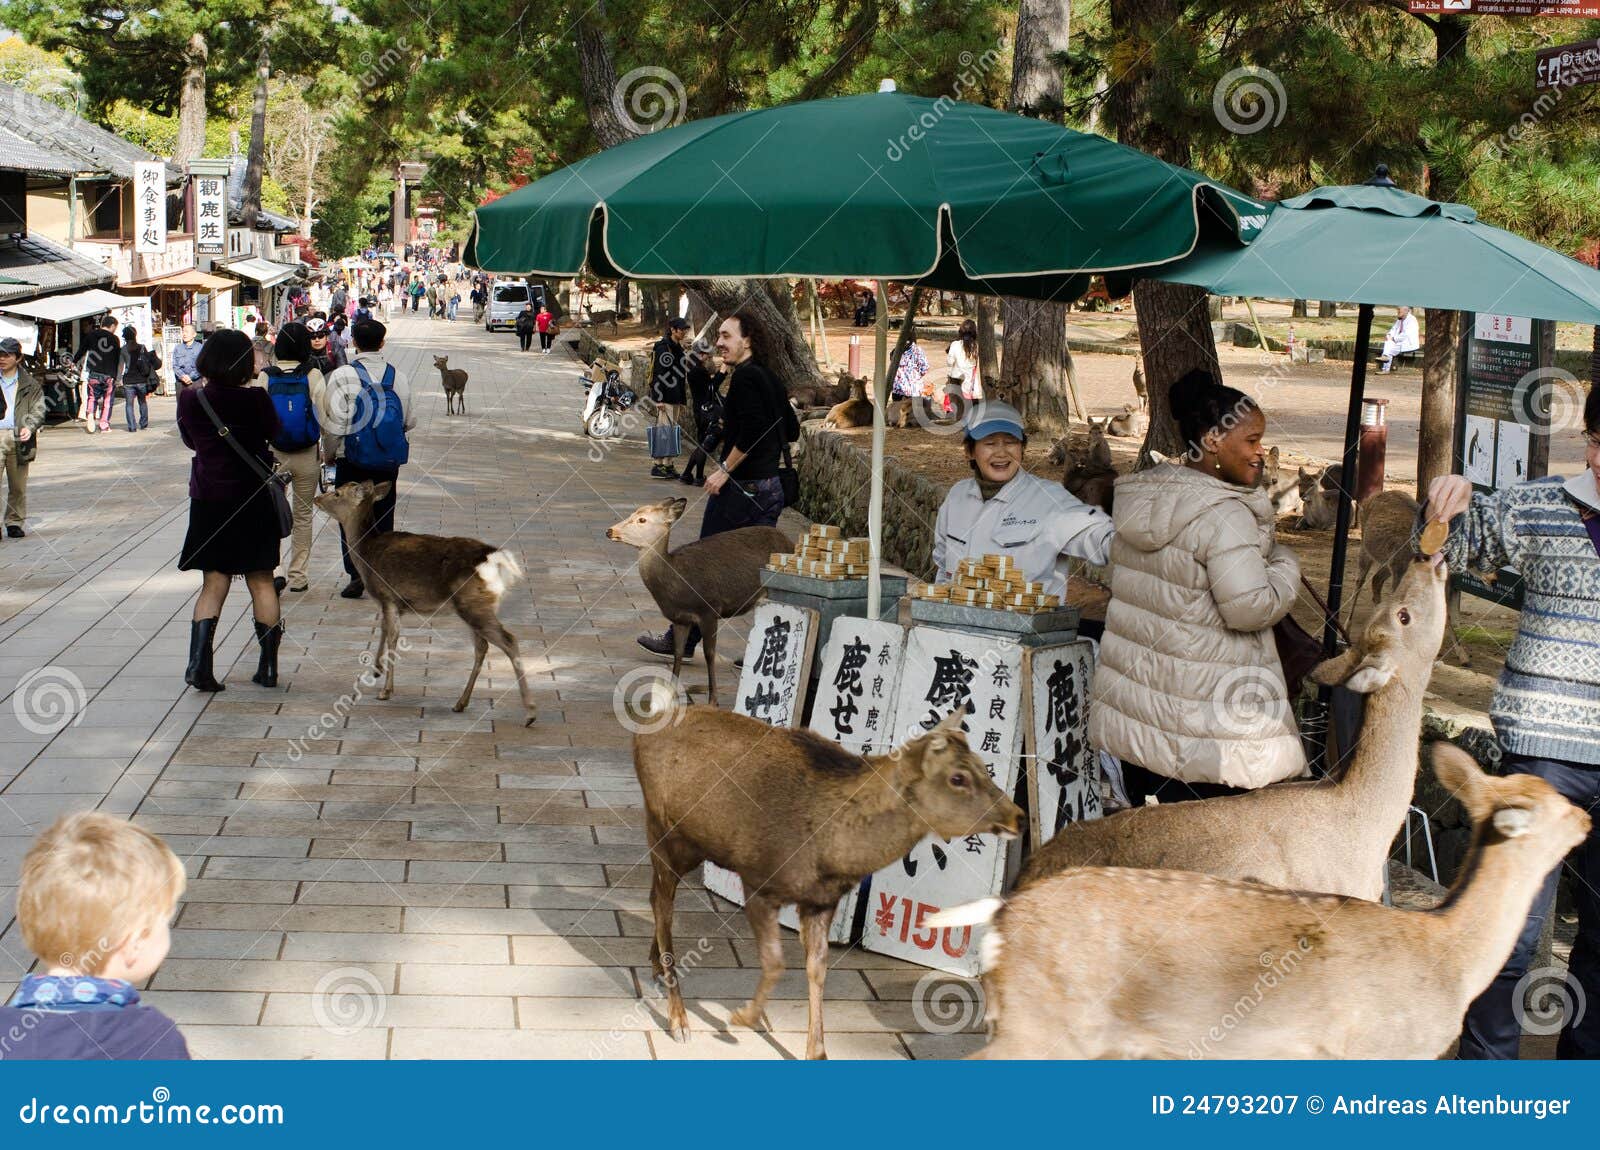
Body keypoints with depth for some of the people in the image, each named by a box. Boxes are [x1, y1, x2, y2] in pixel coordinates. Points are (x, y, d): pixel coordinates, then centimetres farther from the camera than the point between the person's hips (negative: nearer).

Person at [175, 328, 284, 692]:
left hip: (209, 498, 1)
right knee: (261, 581, 9)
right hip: (254, 497, -1)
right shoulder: (255, 399, -13)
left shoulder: (190, 399, -6)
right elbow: (275, 435, 5)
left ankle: (199, 663, -10)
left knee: (214, 583, 6)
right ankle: (268, 667, 13)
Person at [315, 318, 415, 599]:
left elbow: (334, 423, -12)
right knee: (382, 517, 12)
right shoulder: (399, 377, 1)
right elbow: (409, 421, 7)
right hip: (389, 460, 3)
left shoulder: (343, 376, -11)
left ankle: (356, 574, -4)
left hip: (352, 459, -3)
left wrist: (329, 454, 3)